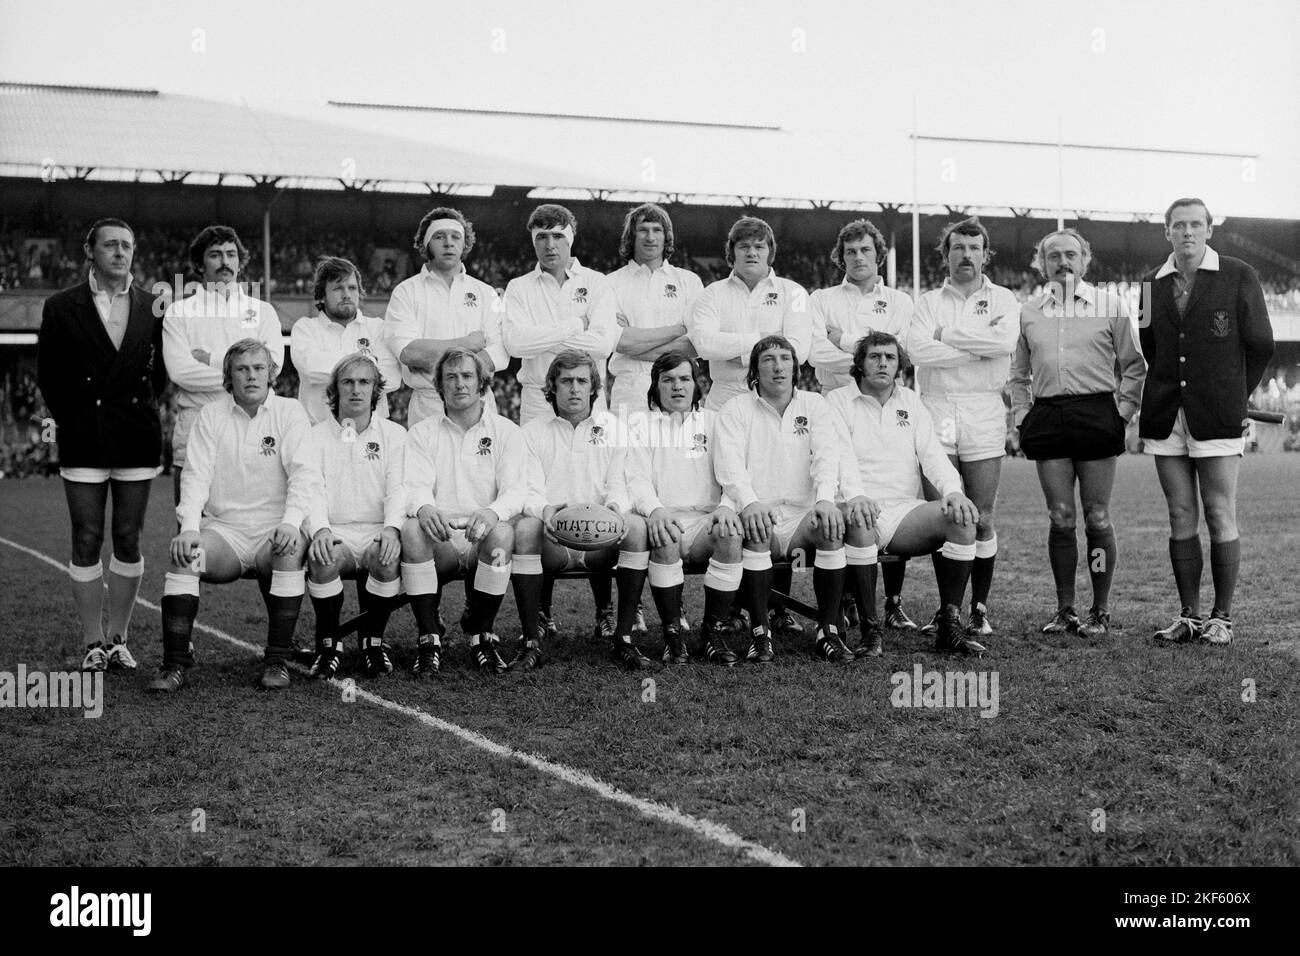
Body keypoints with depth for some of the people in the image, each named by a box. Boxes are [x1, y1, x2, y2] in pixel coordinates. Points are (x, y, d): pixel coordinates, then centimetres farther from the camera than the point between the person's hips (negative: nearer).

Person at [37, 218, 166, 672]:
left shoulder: (153, 307, 7)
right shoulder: (61, 307, 2)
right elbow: (48, 373, 7)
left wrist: (144, 408, 8)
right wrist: (69, 420, 4)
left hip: (137, 437, 2)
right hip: (83, 439, -2)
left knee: (129, 539, 5)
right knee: (87, 541, 0)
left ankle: (118, 640, 15)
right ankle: (93, 645, 8)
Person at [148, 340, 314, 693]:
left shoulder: (290, 412, 5)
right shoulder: (210, 416, 11)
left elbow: (303, 474, -5)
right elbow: (196, 475, 2)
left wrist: (291, 522, -24)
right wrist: (189, 527, -16)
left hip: (274, 530, -1)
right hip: (224, 528, 2)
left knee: (291, 550, -33)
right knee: (184, 552, -26)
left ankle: (278, 661, -24)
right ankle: (175, 662, -21)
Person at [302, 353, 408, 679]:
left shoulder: (394, 434, 13)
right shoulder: (316, 435, 12)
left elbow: (398, 489, 1)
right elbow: (312, 490, 0)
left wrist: (392, 527, -19)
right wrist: (319, 529, -21)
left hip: (378, 532, 0)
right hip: (334, 533, 0)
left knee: (386, 558, -34)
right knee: (323, 559, -34)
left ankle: (373, 641, -10)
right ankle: (328, 644, -11)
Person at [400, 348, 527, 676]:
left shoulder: (506, 431, 10)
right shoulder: (423, 432, 12)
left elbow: (516, 491, -3)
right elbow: (415, 486, -2)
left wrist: (491, 512, -27)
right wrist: (424, 508, -29)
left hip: (483, 539, 0)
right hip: (439, 540, 1)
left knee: (502, 532, -34)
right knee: (411, 529, -32)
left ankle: (481, 635, -13)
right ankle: (429, 638, -20)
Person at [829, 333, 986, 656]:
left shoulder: (911, 402, 18)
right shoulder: (839, 401, 5)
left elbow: (932, 453, 8)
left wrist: (952, 490, -14)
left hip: (906, 511, 4)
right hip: (861, 509, -4)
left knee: (962, 518, -23)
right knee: (859, 523, -39)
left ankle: (949, 626, -14)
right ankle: (870, 630, -26)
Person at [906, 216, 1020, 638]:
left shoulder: (1002, 299, 10)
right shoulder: (930, 301, 12)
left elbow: (1005, 341, -12)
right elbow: (918, 349, -7)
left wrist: (948, 335, -6)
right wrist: (979, 348, -8)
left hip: (983, 413, -1)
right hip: (936, 411, 1)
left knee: (981, 519, -1)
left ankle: (980, 608, 9)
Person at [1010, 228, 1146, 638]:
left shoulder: (1111, 305, 4)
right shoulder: (1029, 312, 13)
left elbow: (1133, 365, 7)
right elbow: (1019, 373, 22)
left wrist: (1123, 409, -2)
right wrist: (1020, 415, 11)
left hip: (1097, 414, -2)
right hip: (1047, 416, 2)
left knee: (1096, 518, 0)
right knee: (1060, 518, 2)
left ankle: (1100, 611, 9)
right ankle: (1065, 610, 12)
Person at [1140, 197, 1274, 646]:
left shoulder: (1238, 276, 1)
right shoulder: (1152, 284, 10)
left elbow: (1260, 345, 5)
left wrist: (1235, 397, 7)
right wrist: (1167, 394, 13)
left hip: (1216, 418, -3)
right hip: (1166, 418, 3)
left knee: (1220, 517, -1)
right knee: (1180, 518, 6)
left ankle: (1222, 617, 8)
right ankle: (1189, 615, 14)